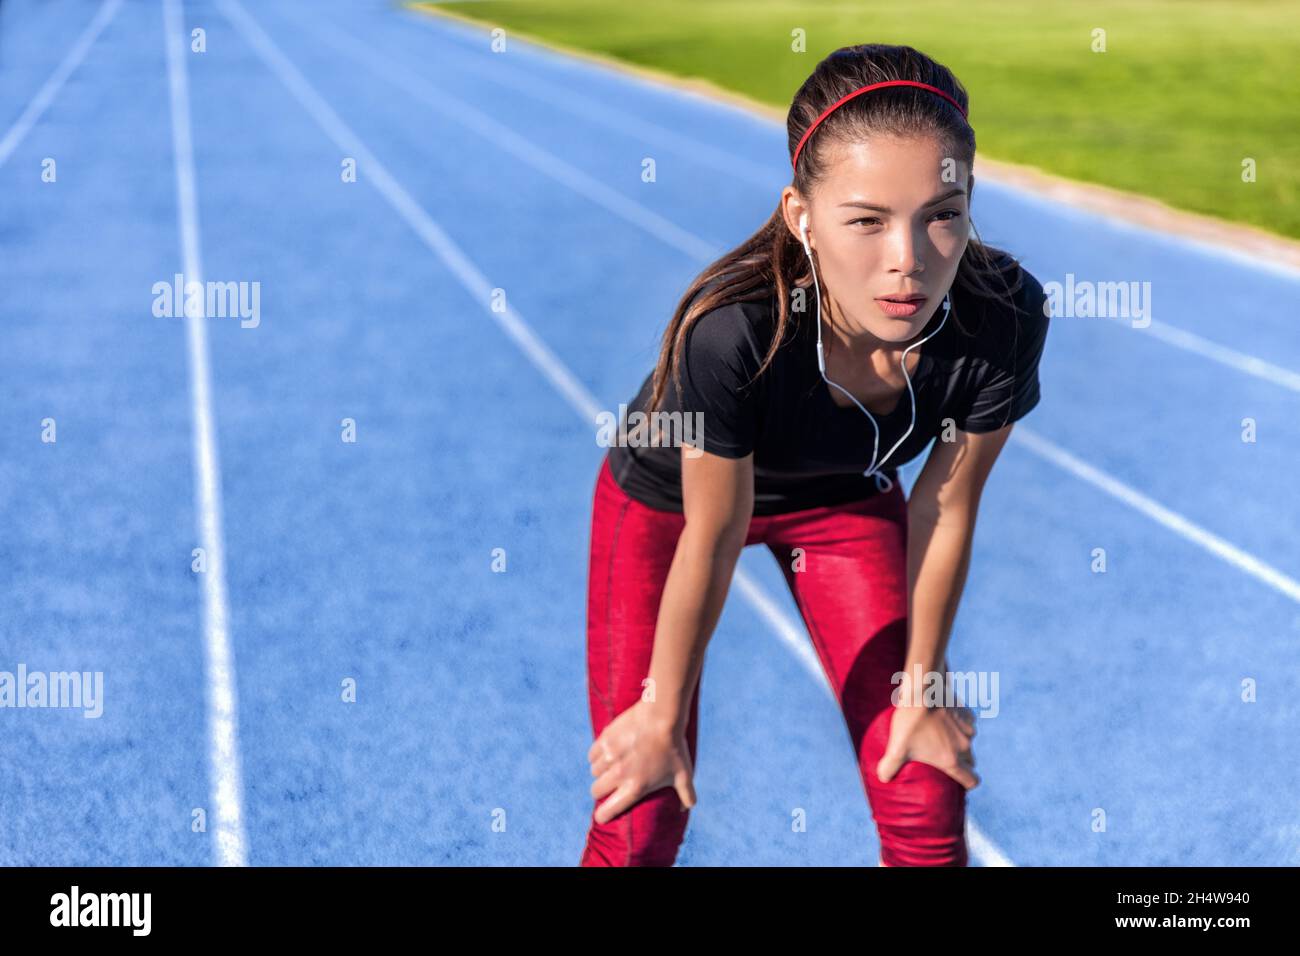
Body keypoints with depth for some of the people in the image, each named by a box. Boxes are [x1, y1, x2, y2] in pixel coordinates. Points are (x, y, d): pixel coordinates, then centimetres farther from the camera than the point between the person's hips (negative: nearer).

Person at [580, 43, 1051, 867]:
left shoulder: (1003, 317, -33)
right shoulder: (733, 330, -41)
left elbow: (946, 505, -16)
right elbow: (712, 540, -26)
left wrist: (921, 687, -3)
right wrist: (661, 719, -11)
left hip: (845, 497, 3)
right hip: (667, 497, -2)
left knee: (927, 810, -1)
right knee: (640, 823, -3)